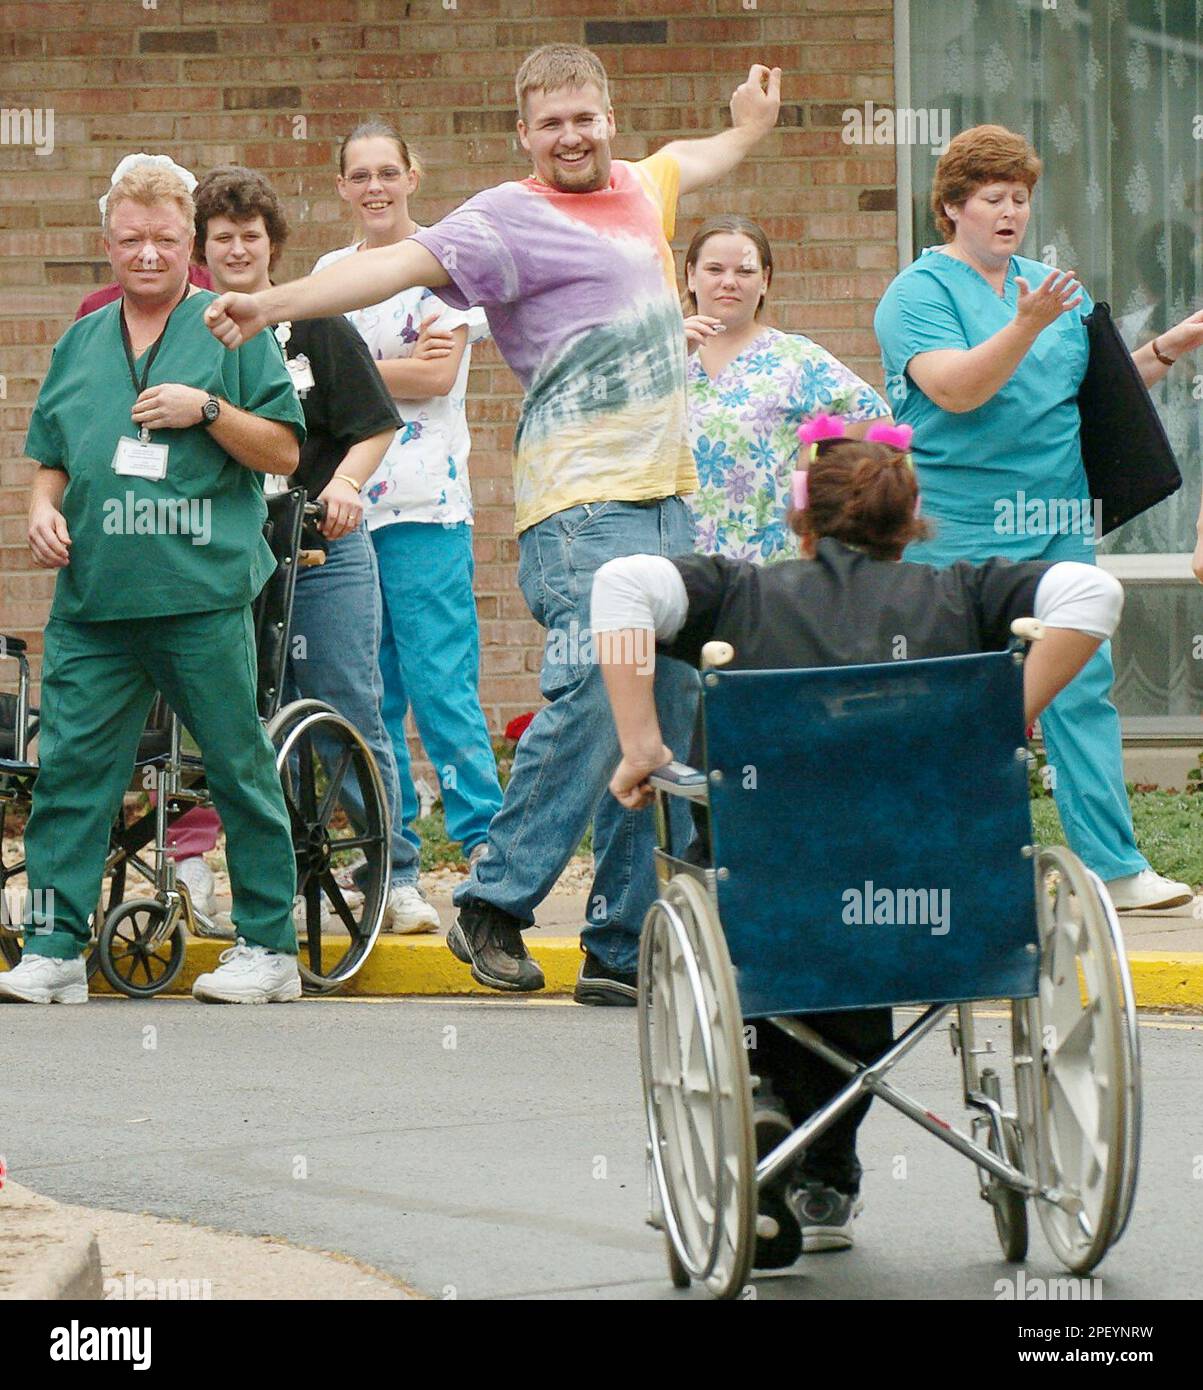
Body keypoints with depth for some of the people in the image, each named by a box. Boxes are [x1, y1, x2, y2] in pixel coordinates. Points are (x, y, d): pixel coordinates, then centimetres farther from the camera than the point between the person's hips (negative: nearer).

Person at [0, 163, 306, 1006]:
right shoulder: (80, 345, 18)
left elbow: (285, 452, 1)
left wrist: (208, 409, -12)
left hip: (203, 597, -4)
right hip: (93, 600, 4)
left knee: (242, 770, 1)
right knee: (70, 768, -2)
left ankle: (269, 946, 10)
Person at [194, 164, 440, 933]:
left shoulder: (318, 329, 4)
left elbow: (374, 427, 3)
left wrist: (345, 483, -14)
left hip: (322, 549, -2)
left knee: (351, 715, -4)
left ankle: (396, 877, 1)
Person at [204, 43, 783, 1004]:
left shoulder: (642, 187, 17)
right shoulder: (510, 218, -6)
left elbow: (695, 162, 41)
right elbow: (403, 264, -19)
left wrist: (751, 127, 59)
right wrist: (276, 304, -32)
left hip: (667, 499, 8)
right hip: (581, 503, -8)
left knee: (667, 722, 5)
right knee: (591, 696, -22)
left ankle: (624, 950, 9)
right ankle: (496, 906, -13)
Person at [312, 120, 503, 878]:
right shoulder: (330, 271, 16)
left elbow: (438, 375, -9)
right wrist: (398, 365, -8)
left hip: (424, 502, -5)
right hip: (341, 500, 5)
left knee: (441, 682, -11)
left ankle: (485, 838, -7)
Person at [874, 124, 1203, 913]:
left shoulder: (1055, 289, 17)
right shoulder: (920, 293, -3)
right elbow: (956, 388, -17)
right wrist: (1027, 326, -28)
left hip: (1057, 523, 5)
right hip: (960, 530, -5)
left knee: (1084, 686, 0)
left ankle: (1113, 866, 1)